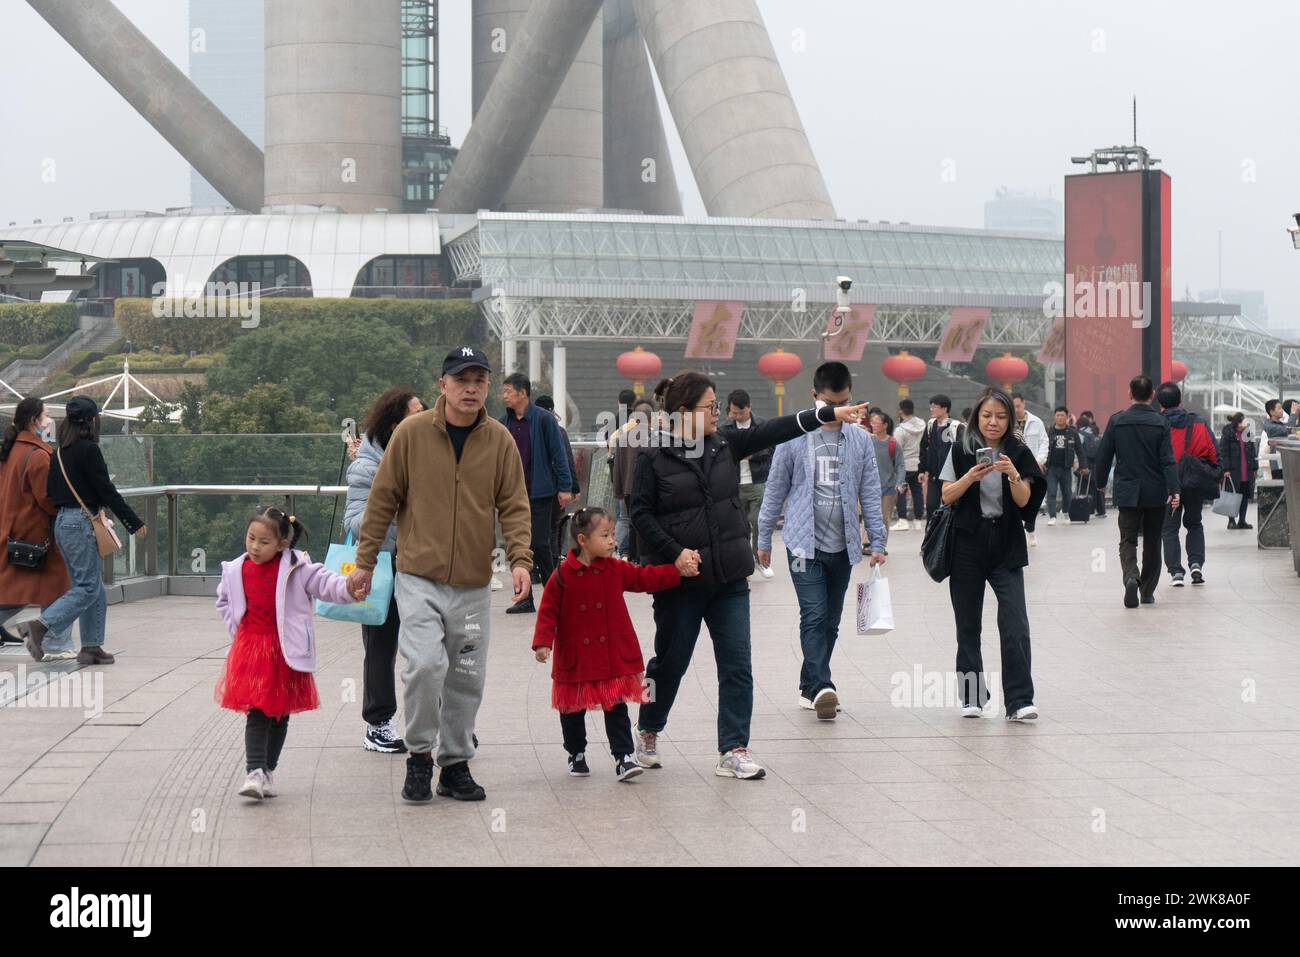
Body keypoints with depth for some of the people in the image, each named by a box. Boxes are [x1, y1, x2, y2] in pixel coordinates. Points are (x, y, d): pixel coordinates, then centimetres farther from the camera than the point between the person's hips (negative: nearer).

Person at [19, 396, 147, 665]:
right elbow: (107, 491, -13)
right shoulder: (89, 450, -12)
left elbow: (49, 491, 13)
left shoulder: (59, 453, 11)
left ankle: (91, 646, 12)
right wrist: (135, 523, -8)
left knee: (94, 587, 13)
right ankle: (40, 625, -17)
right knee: (88, 587, -5)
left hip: (62, 521, 9)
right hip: (81, 522, -9)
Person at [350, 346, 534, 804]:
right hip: (418, 578, -3)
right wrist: (365, 562, 3)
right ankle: (420, 754, 1)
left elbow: (514, 505, 3)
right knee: (425, 664, -18)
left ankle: (455, 763, 24)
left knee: (467, 679, 8)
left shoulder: (500, 440, 2)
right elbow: (382, 500, 2)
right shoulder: (411, 433, -3)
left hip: (474, 584, 3)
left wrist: (520, 559, -12)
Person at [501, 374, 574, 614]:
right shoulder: (504, 422, 9)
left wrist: (565, 487, -9)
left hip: (540, 493, -5)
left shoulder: (544, 420, -6)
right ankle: (525, 599, 12)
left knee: (539, 544, -5)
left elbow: (559, 455, -5)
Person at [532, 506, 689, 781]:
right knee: (573, 711, 12)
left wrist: (679, 572, -8)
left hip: (614, 657, 2)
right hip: (575, 660, -2)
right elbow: (548, 611, -7)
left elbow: (645, 577, 2)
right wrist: (543, 642, -15)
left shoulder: (616, 570, 1)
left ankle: (623, 756, 4)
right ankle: (576, 754, 30)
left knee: (616, 709, 1)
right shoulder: (563, 575, -10)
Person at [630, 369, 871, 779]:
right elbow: (641, 514, -8)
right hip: (679, 579, -4)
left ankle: (734, 750, 2)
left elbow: (775, 431, 1)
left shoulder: (725, 446, 6)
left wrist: (830, 414, -5)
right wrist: (675, 552, -18)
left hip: (729, 577, 5)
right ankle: (648, 733, 32)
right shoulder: (654, 460, -8)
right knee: (671, 661, 8)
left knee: (737, 665, -1)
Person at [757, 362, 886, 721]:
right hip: (805, 543, -3)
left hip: (842, 545, 3)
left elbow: (870, 493, 9)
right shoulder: (793, 438, -2)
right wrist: (764, 538, 7)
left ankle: (810, 687, 19)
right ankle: (821, 687, -21)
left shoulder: (860, 440, 5)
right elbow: (775, 490, 5)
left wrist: (877, 542, 5)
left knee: (830, 622, 9)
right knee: (814, 617, -14)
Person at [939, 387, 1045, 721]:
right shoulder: (962, 449, 2)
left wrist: (1013, 475, -22)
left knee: (1015, 624, -12)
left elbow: (1024, 501, -3)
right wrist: (971, 477, -17)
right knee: (968, 625, 6)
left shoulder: (1018, 453, 2)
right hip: (968, 545, 1)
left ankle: (1019, 701, -13)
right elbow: (947, 496, 0)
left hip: (1006, 546, -1)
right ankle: (972, 697, 16)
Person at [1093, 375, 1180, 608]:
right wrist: (1173, 490, -14)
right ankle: (1148, 591, 17)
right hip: (1156, 493, 0)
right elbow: (1167, 460, -12)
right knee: (1152, 543, 12)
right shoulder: (1161, 423, -5)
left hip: (1127, 492, 0)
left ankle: (1131, 577, -25)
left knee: (1128, 540, 2)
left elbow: (1103, 456, 1)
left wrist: (1101, 482, 16)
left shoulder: (1117, 421, -3)